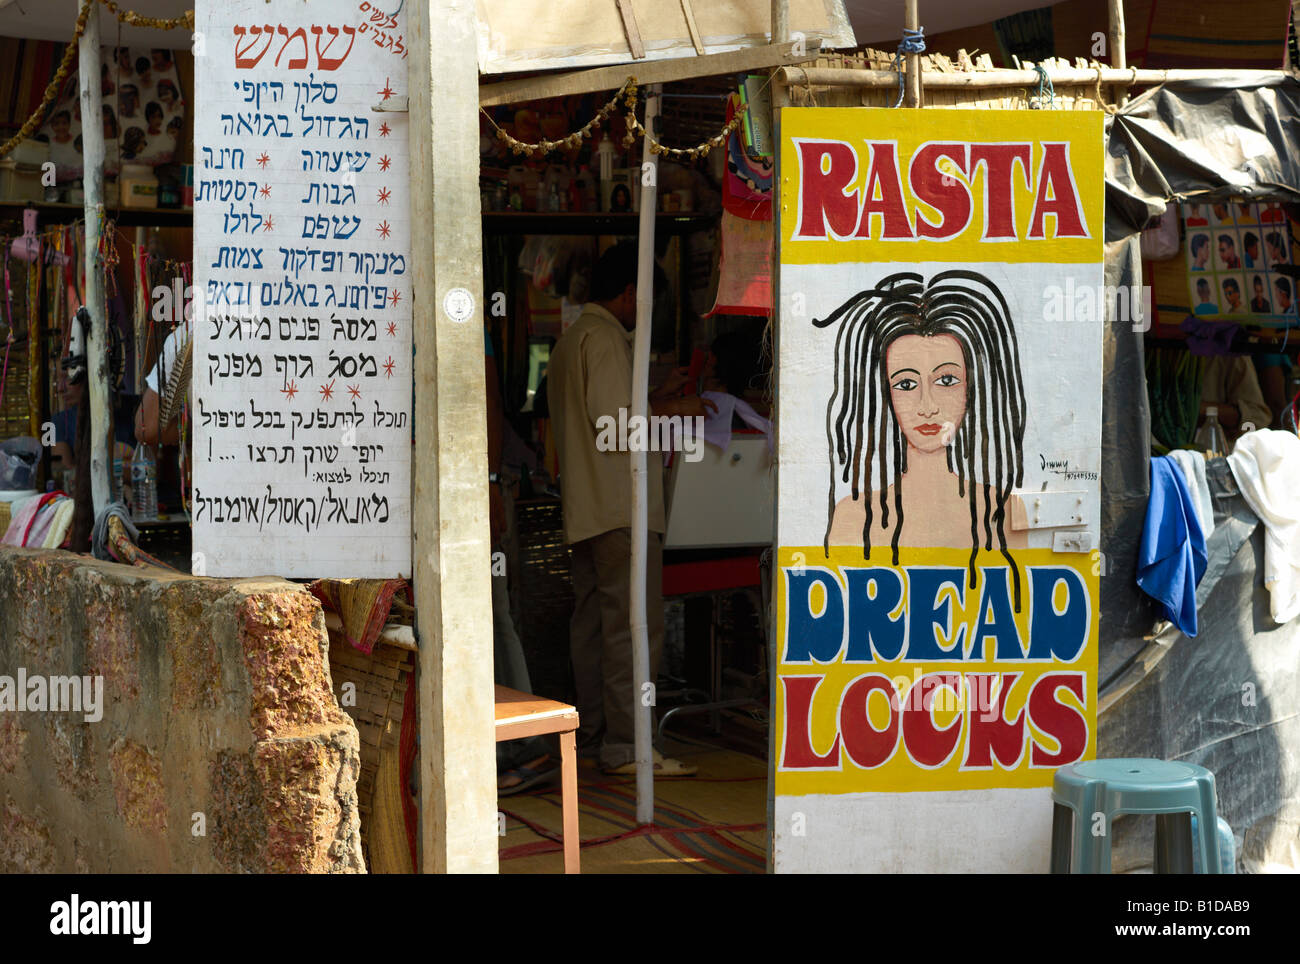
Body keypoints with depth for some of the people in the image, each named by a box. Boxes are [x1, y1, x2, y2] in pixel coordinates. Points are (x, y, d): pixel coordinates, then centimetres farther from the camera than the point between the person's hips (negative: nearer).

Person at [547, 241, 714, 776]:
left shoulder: (570, 340, 21)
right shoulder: (606, 339, -12)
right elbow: (615, 424, -20)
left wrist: (657, 398, 26)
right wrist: (672, 410, -8)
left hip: (585, 509, 11)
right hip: (622, 509, -11)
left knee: (592, 623, 13)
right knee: (634, 625, -10)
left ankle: (592, 732, 20)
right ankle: (625, 747, -11)